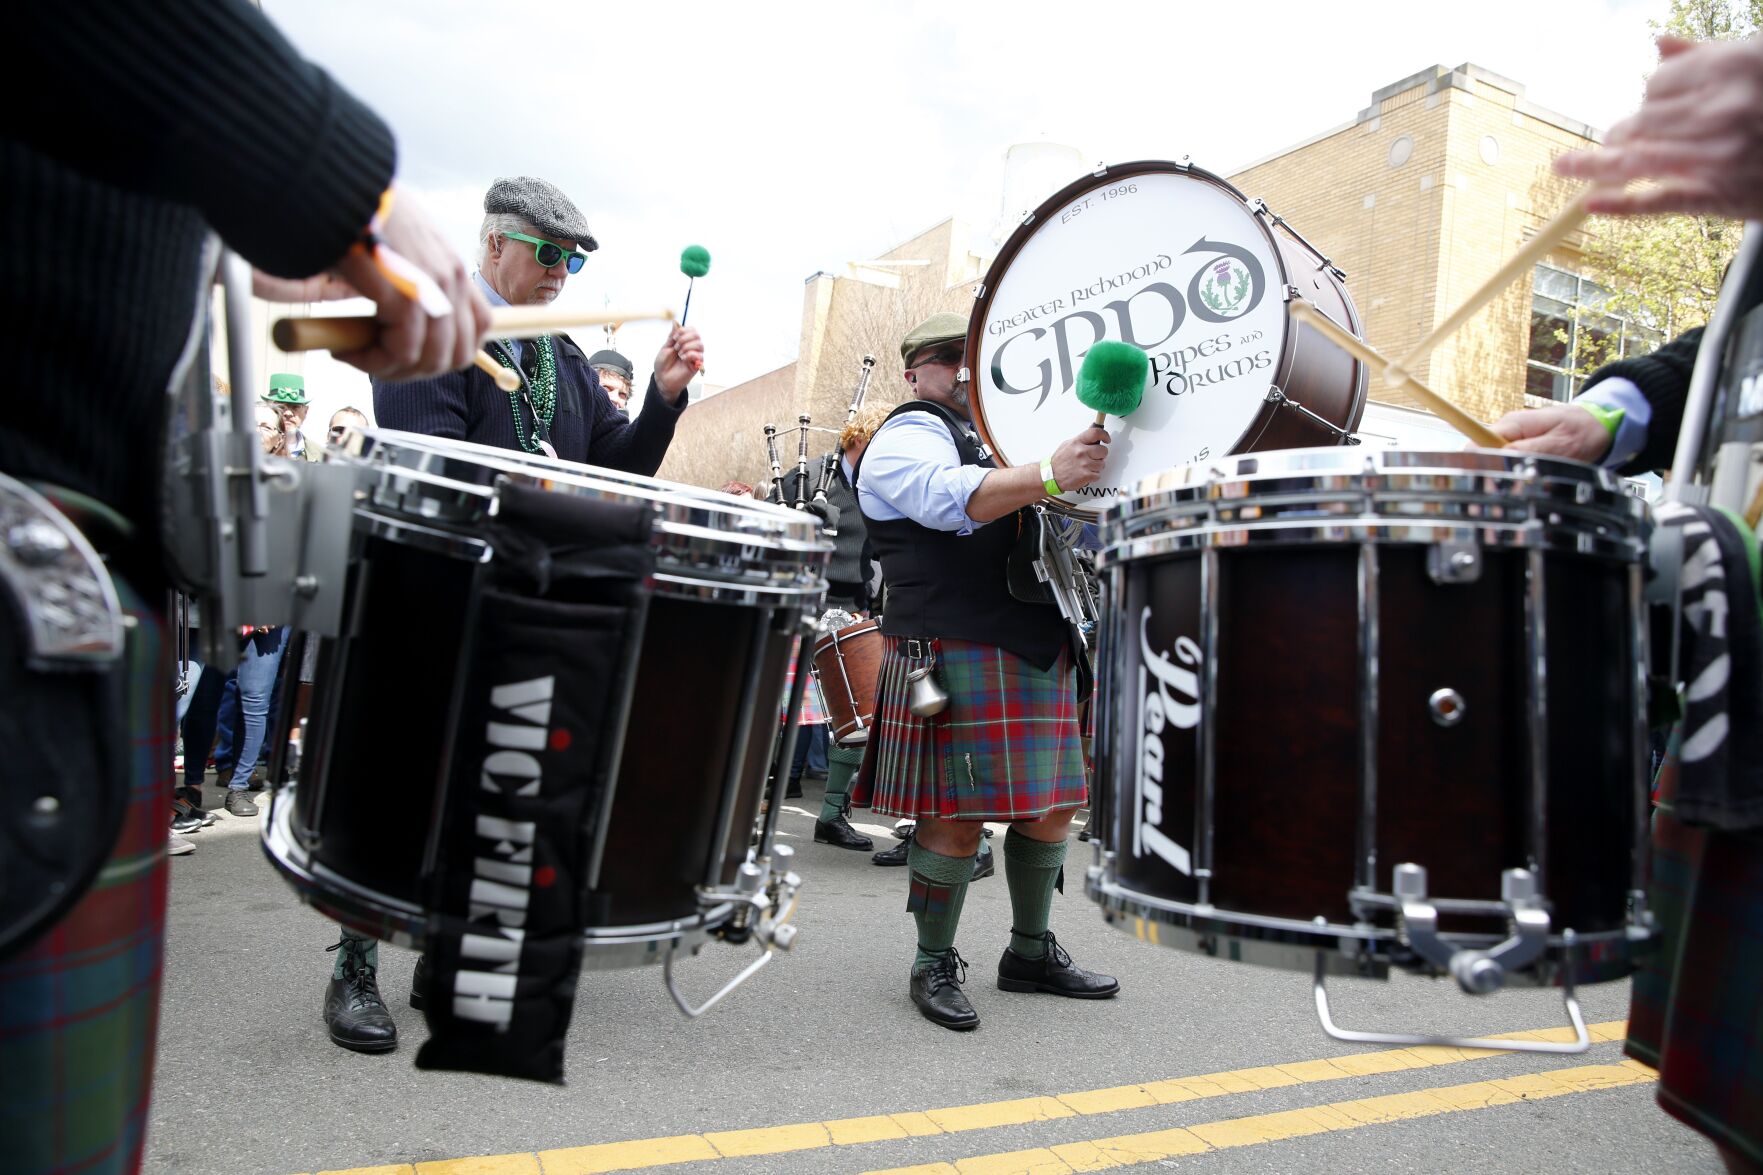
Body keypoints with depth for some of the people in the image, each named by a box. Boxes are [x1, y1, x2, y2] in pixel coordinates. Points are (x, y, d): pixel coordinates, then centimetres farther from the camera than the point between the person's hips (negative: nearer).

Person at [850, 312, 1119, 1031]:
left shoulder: (993, 437, 26)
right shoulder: (906, 438, -3)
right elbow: (952, 497, -25)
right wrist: (1049, 476, -37)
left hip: (1039, 649, 9)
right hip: (959, 654, -9)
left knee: (1052, 805, 11)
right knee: (956, 818, -6)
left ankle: (1031, 954, 25)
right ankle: (934, 966, 11)